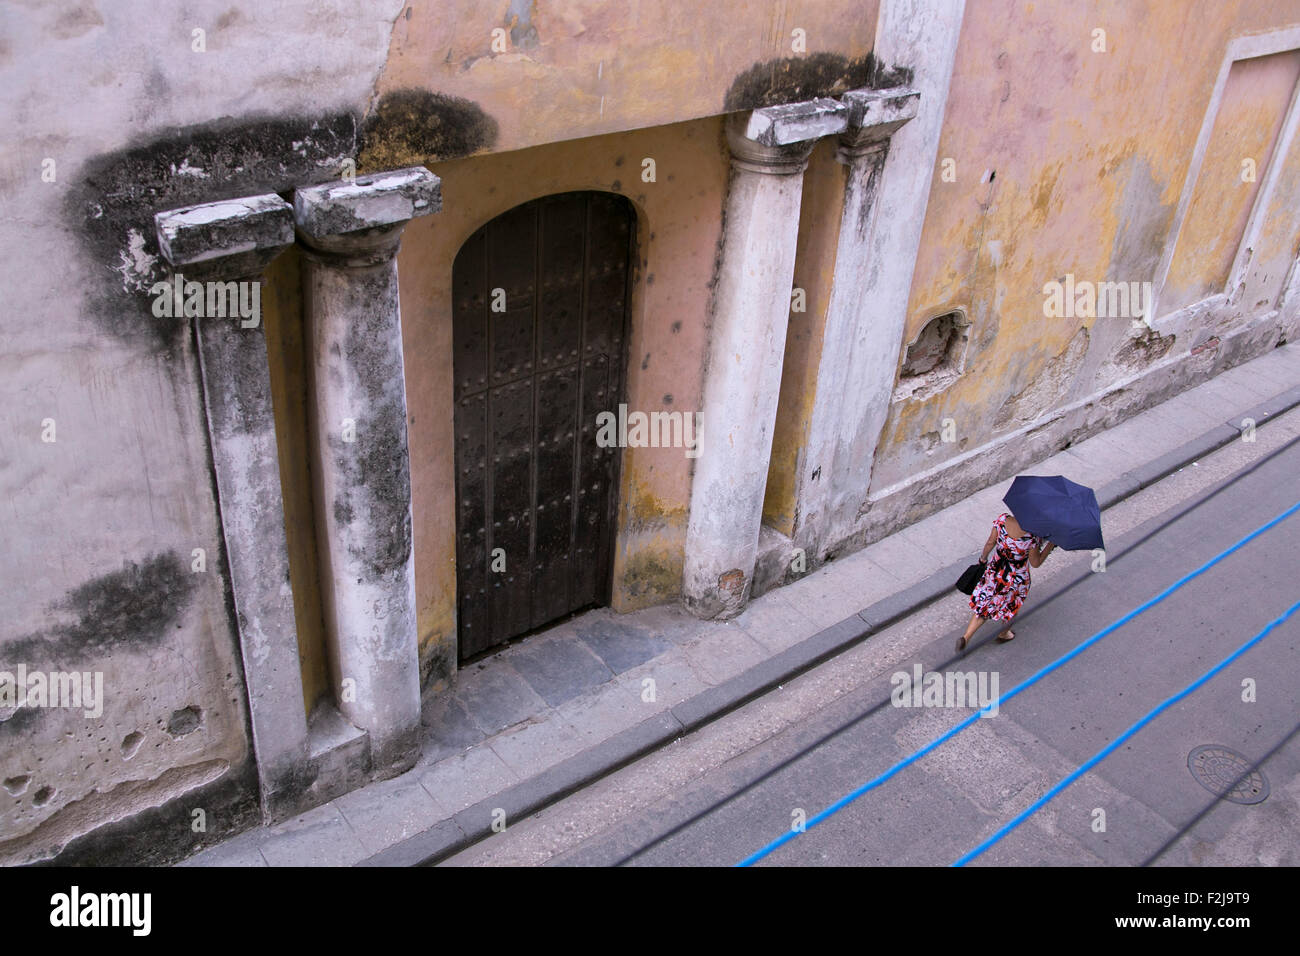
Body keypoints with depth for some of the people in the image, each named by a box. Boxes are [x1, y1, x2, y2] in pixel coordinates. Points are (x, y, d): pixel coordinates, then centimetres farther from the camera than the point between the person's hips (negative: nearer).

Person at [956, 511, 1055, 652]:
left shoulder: (1002, 519, -22)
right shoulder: (1032, 535, -31)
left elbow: (990, 543, -7)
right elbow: (1035, 563, -16)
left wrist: (984, 557, 12)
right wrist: (1051, 544, -8)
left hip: (994, 572, 3)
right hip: (1017, 579, -3)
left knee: (983, 606, 21)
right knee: (1013, 607, 28)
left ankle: (965, 638, 15)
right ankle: (1004, 634, 50)